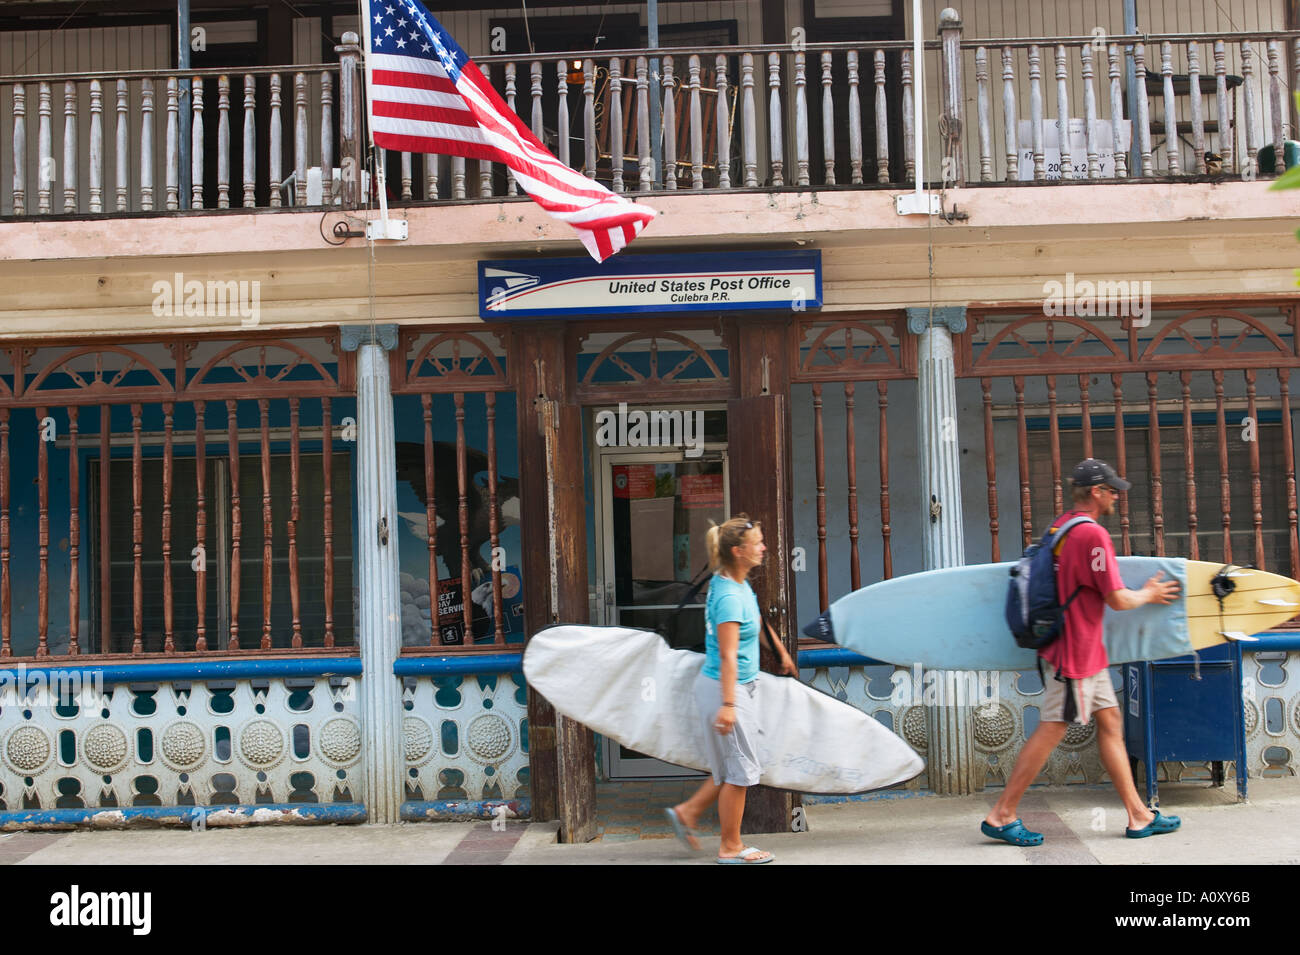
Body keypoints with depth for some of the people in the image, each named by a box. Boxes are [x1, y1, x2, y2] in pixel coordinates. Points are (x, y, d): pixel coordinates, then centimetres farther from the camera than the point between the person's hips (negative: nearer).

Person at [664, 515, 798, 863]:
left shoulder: (738, 584, 7)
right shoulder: (729, 596, -23)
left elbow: (758, 620, 25)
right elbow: (728, 656, -25)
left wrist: (782, 652, 37)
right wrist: (728, 704, -26)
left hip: (740, 688, 10)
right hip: (726, 689, -10)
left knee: (733, 768, 18)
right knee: (740, 770, 4)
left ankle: (687, 812, 27)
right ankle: (731, 848, 17)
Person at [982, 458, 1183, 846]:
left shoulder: (1061, 525, 10)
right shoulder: (1093, 534, -19)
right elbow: (1117, 600, -17)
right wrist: (1149, 594, 2)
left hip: (1084, 649, 10)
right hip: (1076, 650, -10)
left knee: (1110, 721, 13)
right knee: (1051, 730, -5)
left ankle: (1139, 816, 20)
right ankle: (1001, 815, 1)